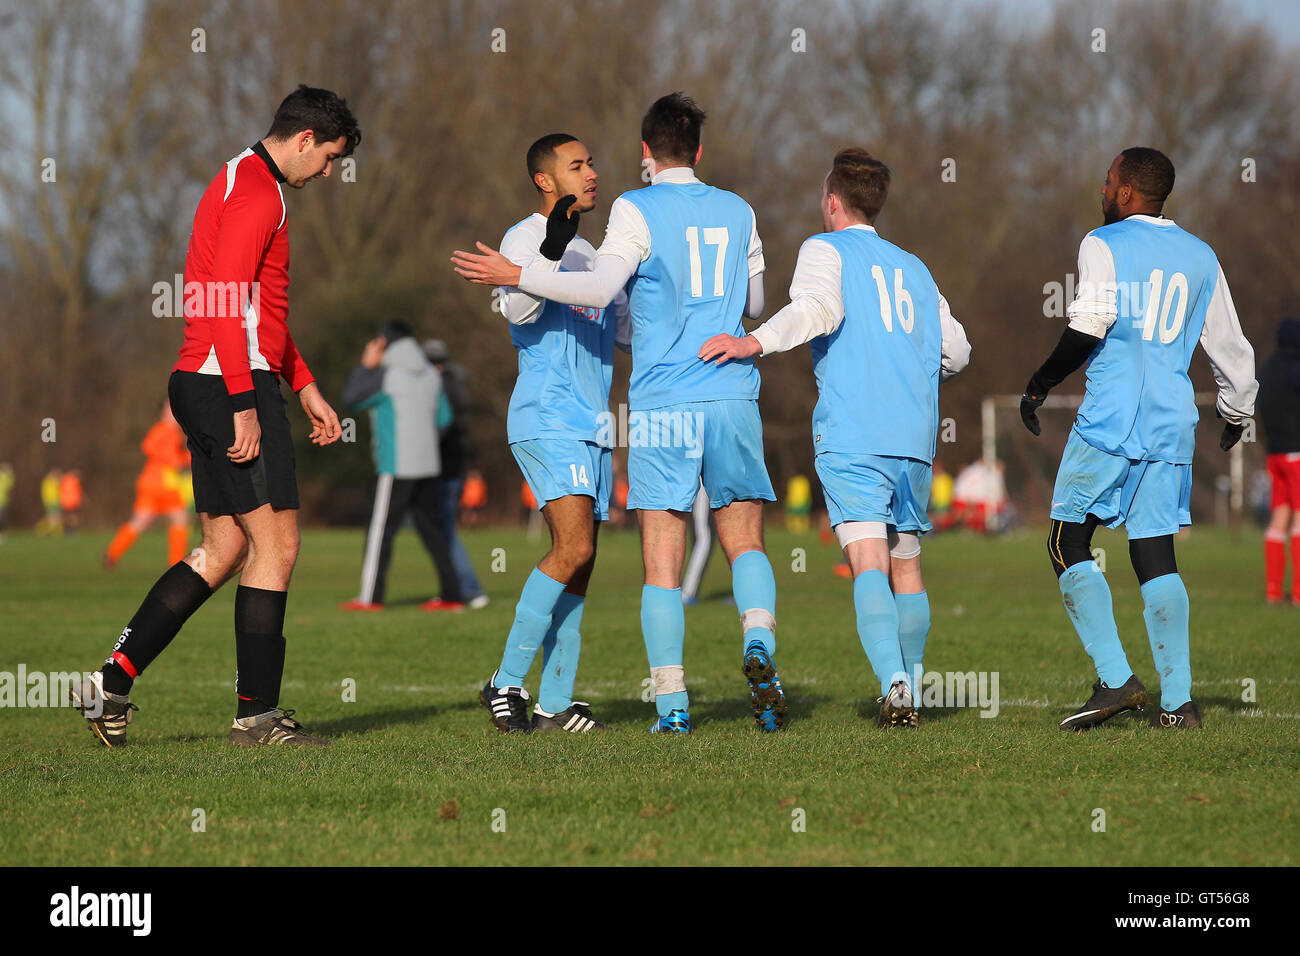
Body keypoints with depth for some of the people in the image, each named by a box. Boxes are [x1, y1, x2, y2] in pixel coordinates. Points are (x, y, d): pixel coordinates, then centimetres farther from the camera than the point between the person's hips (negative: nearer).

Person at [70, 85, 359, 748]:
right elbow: (228, 302, -21)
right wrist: (244, 405, -23)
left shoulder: (240, 183, 23)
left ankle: (113, 682, 10)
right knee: (275, 545, -6)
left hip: (204, 390, 11)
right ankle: (256, 713, -3)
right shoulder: (257, 192, -11)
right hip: (231, 387, -11)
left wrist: (304, 385, 27)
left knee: (223, 551, 11)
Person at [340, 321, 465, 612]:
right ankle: (452, 595, 7)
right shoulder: (431, 375, 9)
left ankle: (371, 596, -3)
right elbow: (444, 418, 14)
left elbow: (351, 399, -2)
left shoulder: (387, 375, -12)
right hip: (427, 464, 7)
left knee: (381, 528, -2)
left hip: (395, 466, -7)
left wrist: (365, 366, 7)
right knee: (431, 527, 10)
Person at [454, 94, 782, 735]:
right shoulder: (737, 212, 13)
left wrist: (513, 275, -7)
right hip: (733, 399, 3)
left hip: (662, 403, -3)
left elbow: (600, 287, -14)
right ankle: (759, 646, -15)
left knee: (662, 561, -2)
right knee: (745, 542, 12)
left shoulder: (638, 209, -2)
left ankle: (671, 704, -7)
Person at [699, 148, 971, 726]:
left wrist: (754, 343, -23)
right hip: (915, 438, 5)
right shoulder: (914, 268, 24)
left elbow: (819, 309, -14)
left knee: (869, 563, -15)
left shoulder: (826, 250, 7)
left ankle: (893, 685, -31)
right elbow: (956, 352, 26)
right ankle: (911, 691, 19)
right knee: (906, 566, 16)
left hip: (851, 434, -5)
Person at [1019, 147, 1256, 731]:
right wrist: (1236, 414, 34)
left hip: (1109, 420, -5)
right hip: (1173, 426, 5)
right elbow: (1230, 349, 19)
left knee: (1068, 544, 4)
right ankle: (1177, 701, -1)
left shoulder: (1103, 244, -2)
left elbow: (1089, 327, -15)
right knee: (1156, 555, 7)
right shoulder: (1201, 257, 14)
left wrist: (1038, 386, -4)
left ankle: (1115, 679, -8)